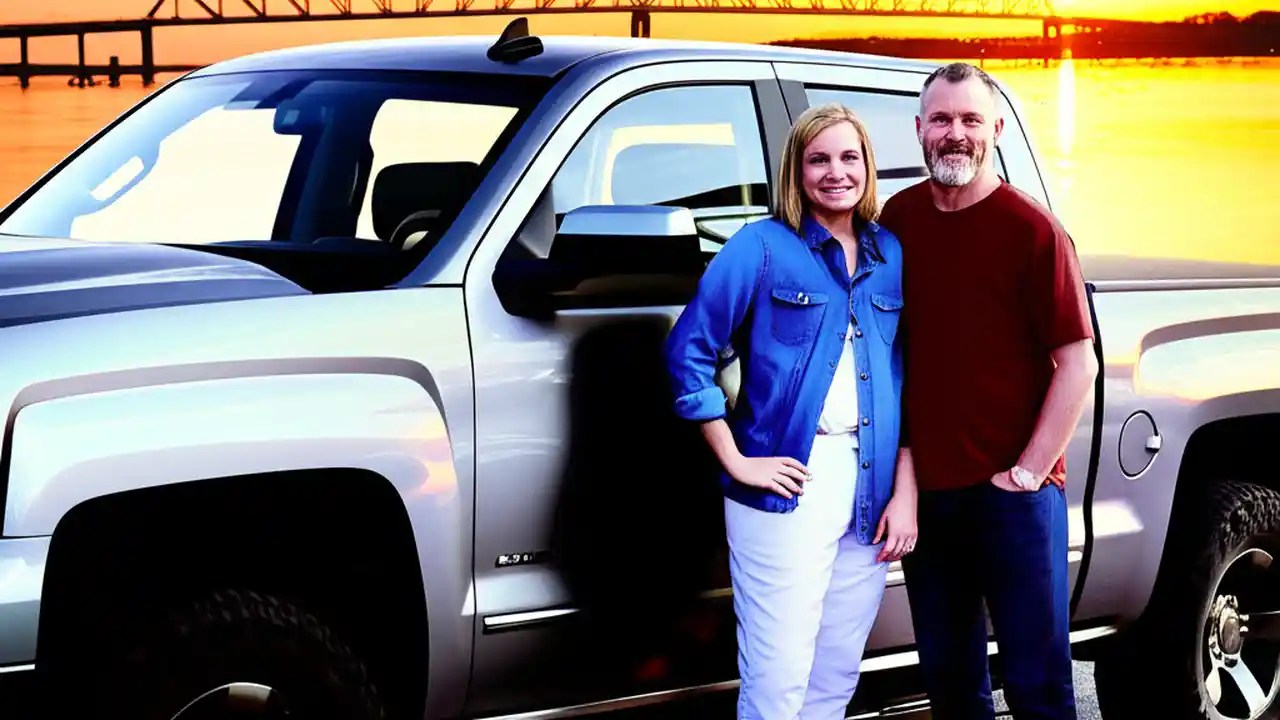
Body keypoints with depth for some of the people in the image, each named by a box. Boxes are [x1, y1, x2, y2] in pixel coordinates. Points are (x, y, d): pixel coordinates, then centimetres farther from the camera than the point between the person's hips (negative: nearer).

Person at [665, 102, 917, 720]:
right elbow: (689, 351, -5)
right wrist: (735, 460, -10)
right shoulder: (762, 247, -2)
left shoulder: (890, 256, 12)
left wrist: (905, 492, 6)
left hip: (870, 494, 5)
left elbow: (906, 383, 14)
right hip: (788, 485, -5)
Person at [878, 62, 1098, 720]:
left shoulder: (1033, 230, -8)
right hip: (925, 487, 5)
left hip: (1012, 492, -4)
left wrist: (1025, 472, -11)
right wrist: (902, 461, 7)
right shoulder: (898, 219, 6)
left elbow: (1078, 363, -8)